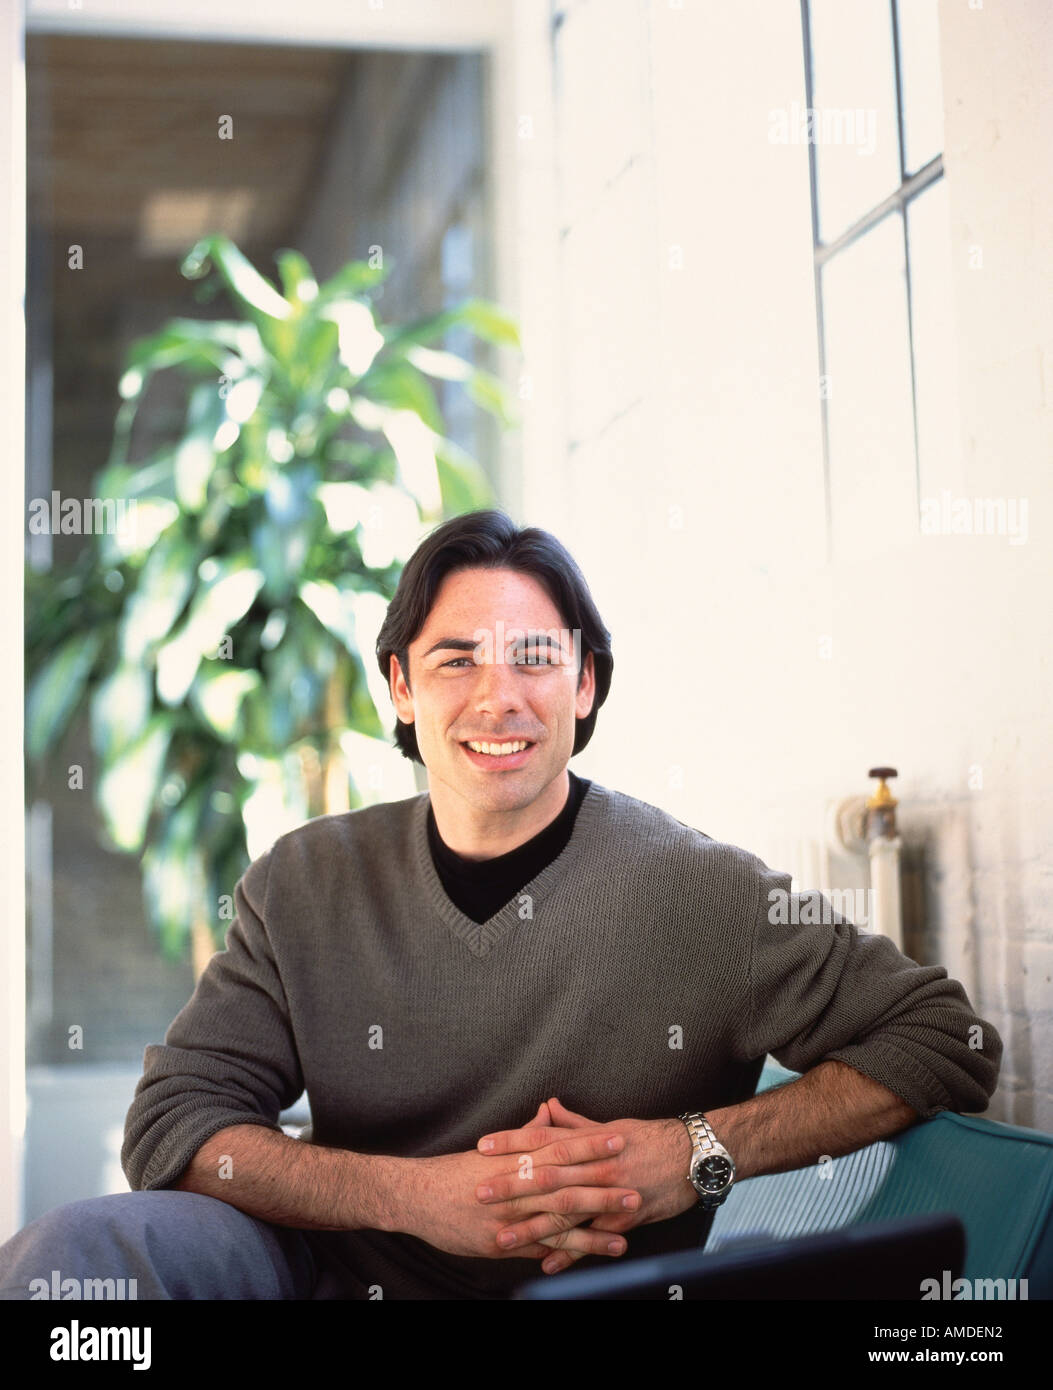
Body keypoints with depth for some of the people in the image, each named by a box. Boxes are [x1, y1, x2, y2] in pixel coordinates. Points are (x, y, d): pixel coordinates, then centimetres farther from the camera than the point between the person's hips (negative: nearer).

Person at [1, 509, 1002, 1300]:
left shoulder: (699, 890, -8)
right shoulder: (308, 884, 1)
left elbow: (949, 1041, -5)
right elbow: (173, 1122, -2)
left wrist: (703, 1150, -18)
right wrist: (414, 1194, -17)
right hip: (335, 1275, 3)